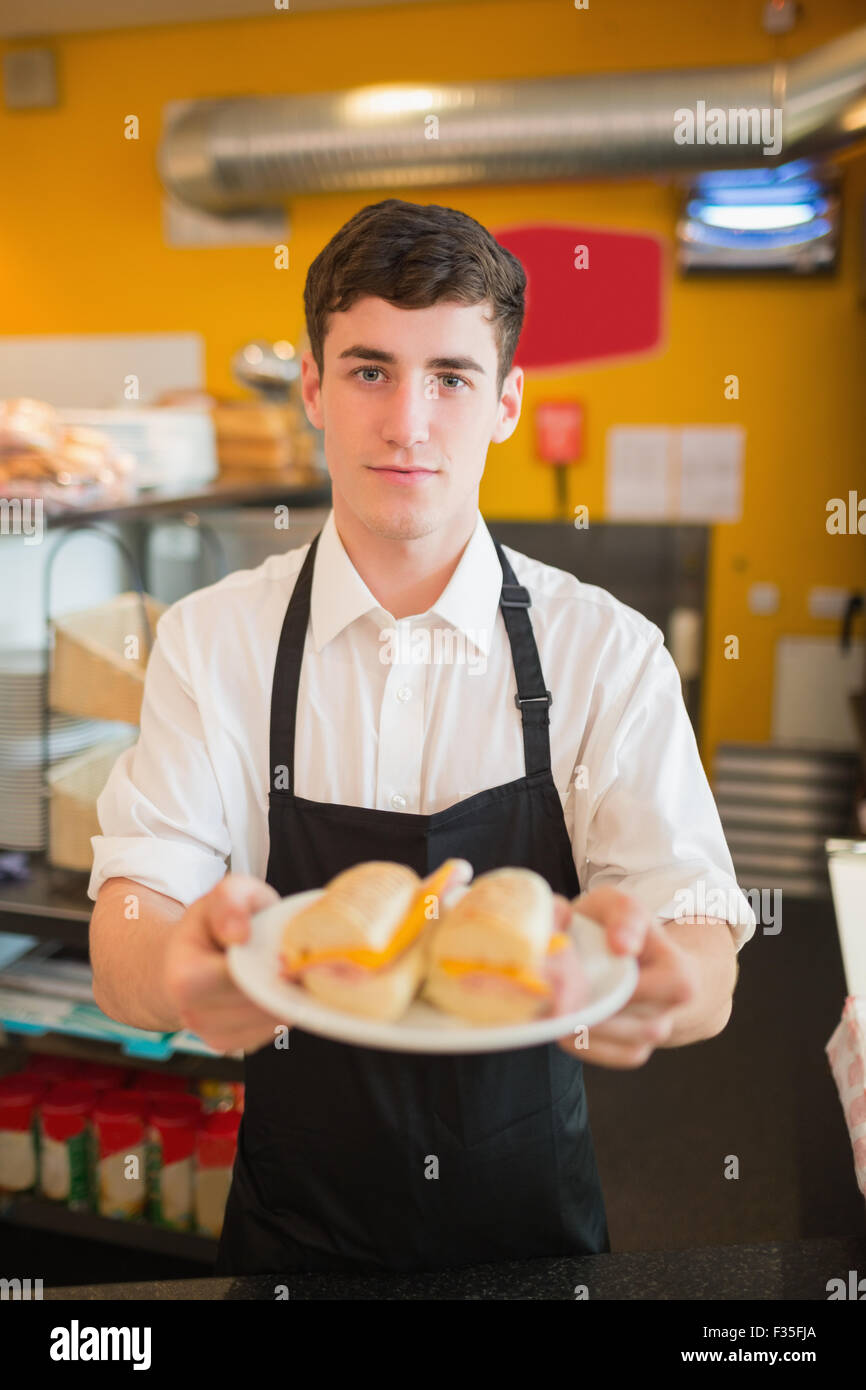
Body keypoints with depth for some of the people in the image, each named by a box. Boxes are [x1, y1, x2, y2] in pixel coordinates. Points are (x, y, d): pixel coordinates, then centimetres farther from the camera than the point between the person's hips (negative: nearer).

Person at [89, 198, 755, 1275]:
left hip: (532, 1223, 1)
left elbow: (707, 977, -18)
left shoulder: (610, 652, -13)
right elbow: (123, 953, -18)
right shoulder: (209, 642, -11)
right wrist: (185, 967, -41)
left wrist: (655, 984, -41)